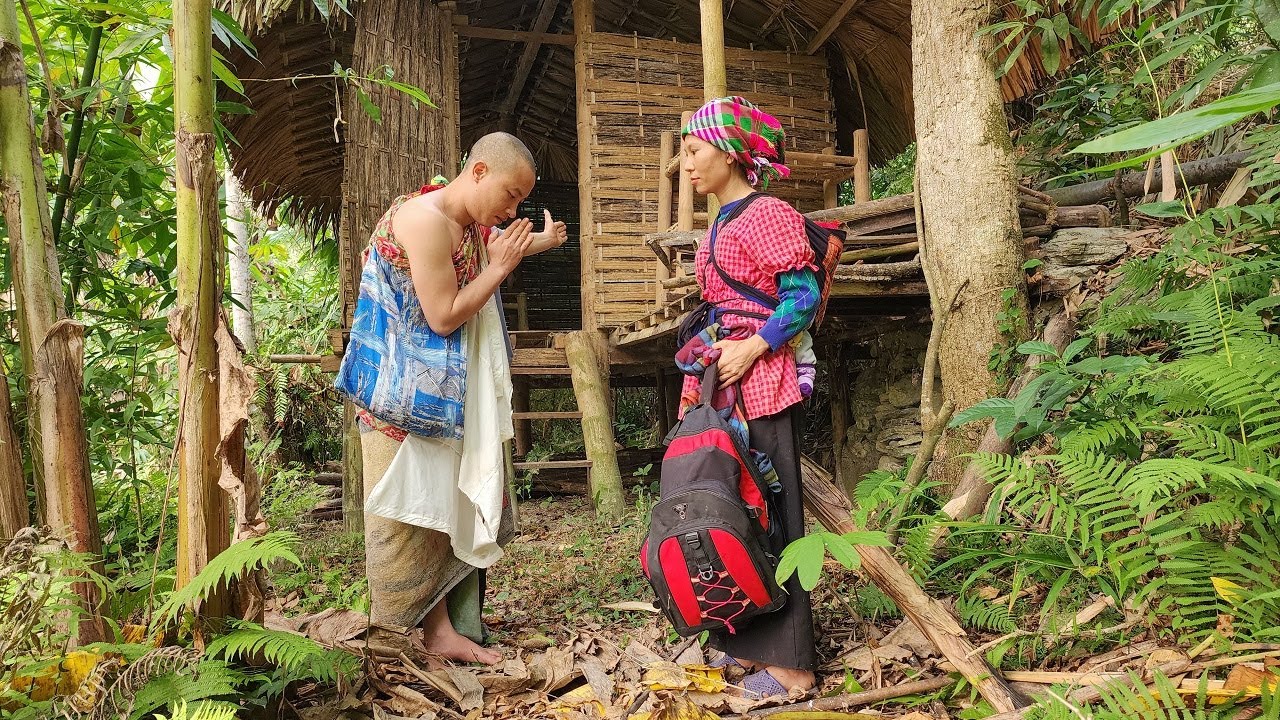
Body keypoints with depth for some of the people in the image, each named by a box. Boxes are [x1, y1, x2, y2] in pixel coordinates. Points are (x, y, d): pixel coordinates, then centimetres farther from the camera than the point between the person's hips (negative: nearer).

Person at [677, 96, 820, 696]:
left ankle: (790, 661, 6)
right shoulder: (719, 227, 18)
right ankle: (752, 642, 23)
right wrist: (700, 377, 18)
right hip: (725, 378, 9)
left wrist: (752, 348, -20)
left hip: (762, 377, -9)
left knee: (769, 507, -5)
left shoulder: (767, 214, -7)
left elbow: (804, 296, -14)